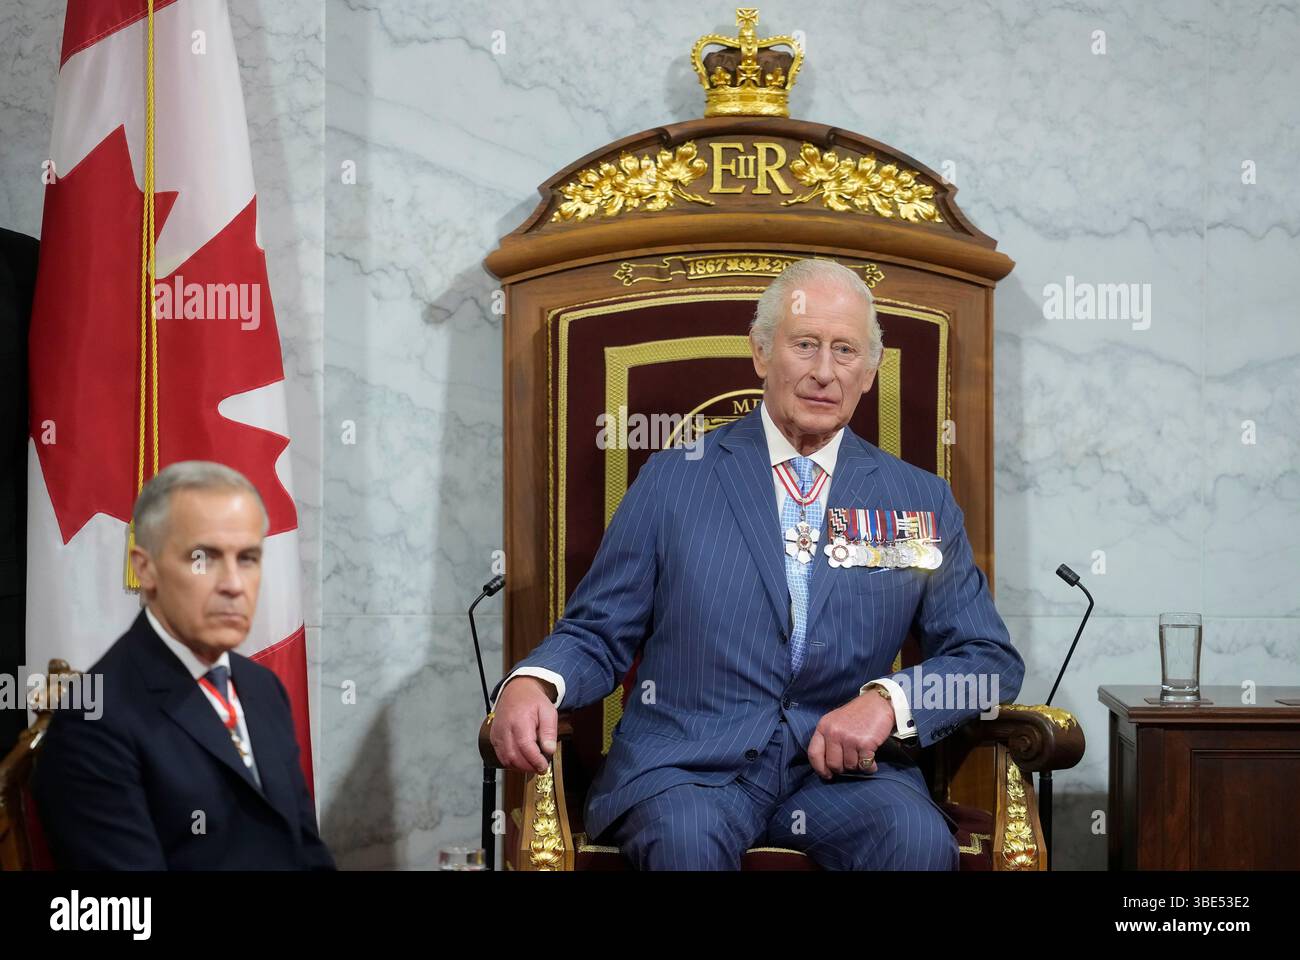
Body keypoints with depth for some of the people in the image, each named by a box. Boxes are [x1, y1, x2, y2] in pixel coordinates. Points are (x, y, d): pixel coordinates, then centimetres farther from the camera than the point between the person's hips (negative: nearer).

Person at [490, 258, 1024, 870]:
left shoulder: (921, 501, 12)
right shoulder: (671, 480, 8)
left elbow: (990, 659, 9)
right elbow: (597, 632, 9)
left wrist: (890, 700, -11)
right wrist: (532, 682, -15)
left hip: (843, 769, 2)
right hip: (688, 765, -1)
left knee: (917, 838, -30)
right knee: (684, 836, -35)